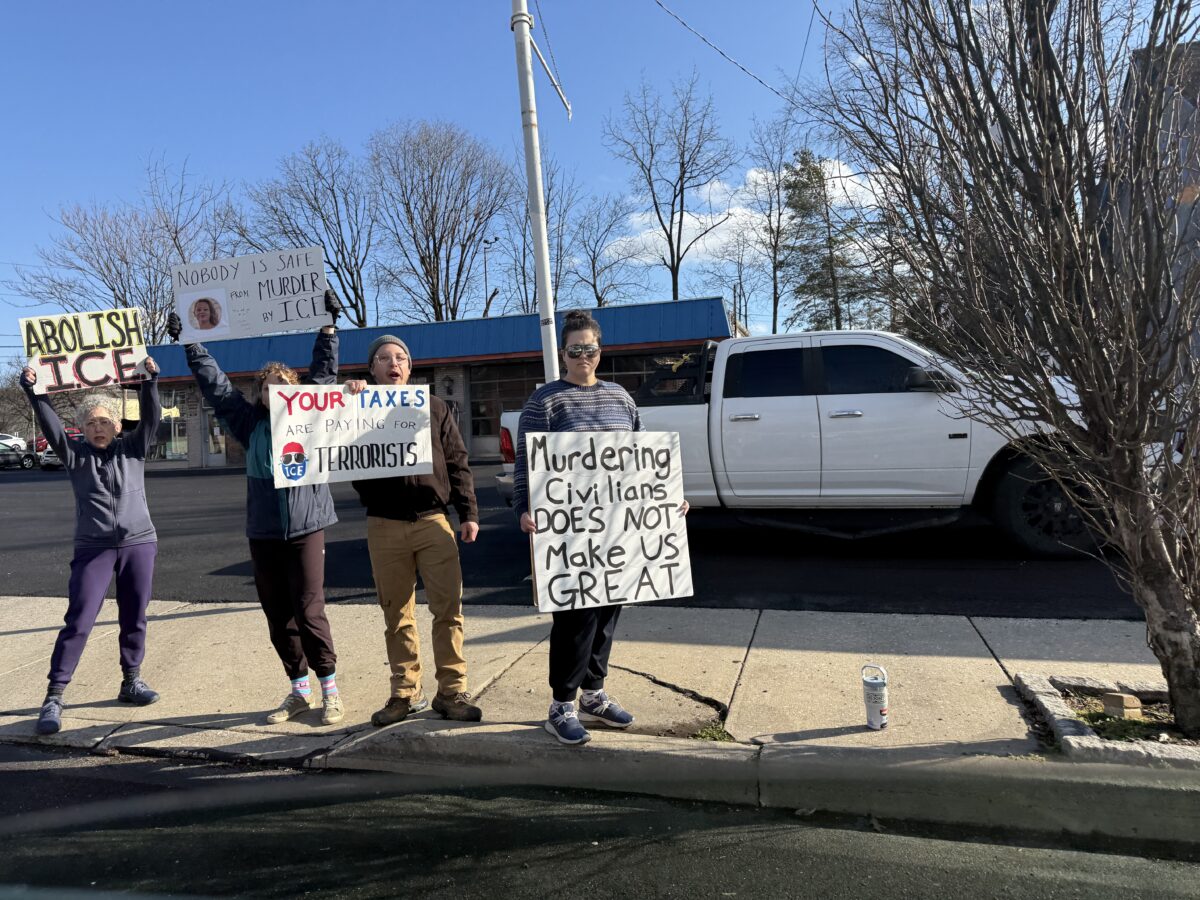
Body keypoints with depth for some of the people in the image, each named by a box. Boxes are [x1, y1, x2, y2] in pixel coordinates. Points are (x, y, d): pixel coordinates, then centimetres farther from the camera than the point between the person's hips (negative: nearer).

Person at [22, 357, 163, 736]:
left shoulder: (133, 447, 5)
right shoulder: (75, 454, 6)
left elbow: (151, 417, -6)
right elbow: (49, 424, -5)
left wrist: (150, 380, -17)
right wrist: (32, 390, -16)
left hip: (138, 543, 1)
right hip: (93, 548, -1)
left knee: (134, 618, 9)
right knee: (78, 621, -5)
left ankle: (131, 681, 24)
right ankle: (54, 696, 2)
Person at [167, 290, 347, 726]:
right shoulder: (250, 424, 8)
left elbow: (324, 372, -1)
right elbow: (214, 384, 11)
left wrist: (329, 325, -5)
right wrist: (189, 343, 11)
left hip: (305, 529, -3)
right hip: (262, 533, 4)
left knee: (309, 612, -4)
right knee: (277, 617, 10)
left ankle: (330, 689, 13)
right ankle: (299, 691, 25)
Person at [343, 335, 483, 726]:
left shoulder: (434, 408, 12)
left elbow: (457, 464, 10)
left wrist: (468, 512, 3)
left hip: (433, 521, 0)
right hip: (384, 526, 0)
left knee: (449, 608, -2)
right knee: (396, 614, 8)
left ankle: (451, 692, 9)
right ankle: (405, 693, 20)